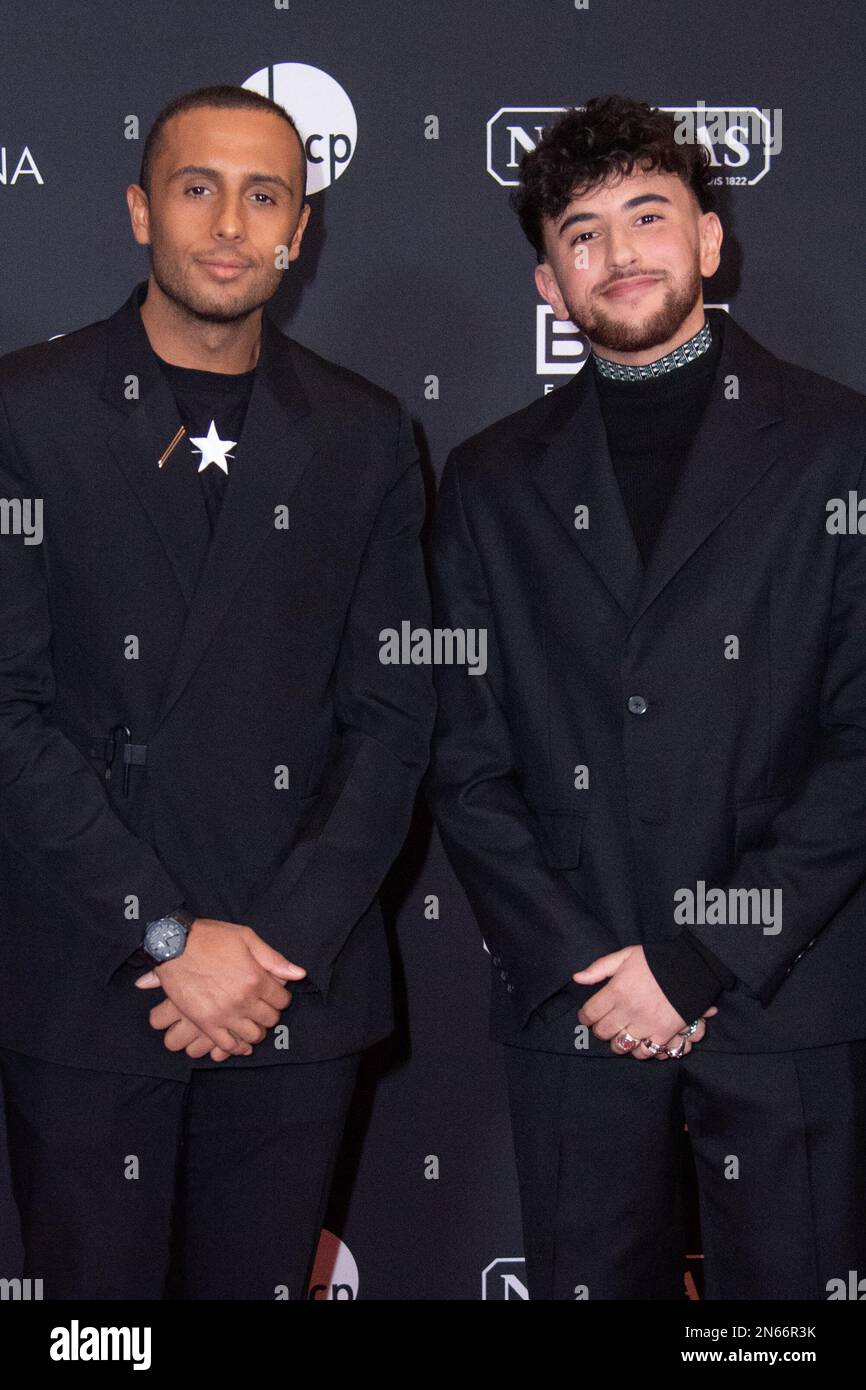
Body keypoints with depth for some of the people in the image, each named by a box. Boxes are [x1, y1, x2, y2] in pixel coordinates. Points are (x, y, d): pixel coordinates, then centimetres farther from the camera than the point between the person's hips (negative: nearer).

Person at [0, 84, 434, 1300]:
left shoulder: (363, 435, 7)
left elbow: (393, 718, 4)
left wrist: (285, 946, -7)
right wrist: (168, 936, -12)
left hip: (299, 985, 2)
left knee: (261, 1279, 11)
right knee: (98, 1290, 8)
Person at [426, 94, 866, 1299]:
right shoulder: (494, 479, 10)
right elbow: (466, 760, 7)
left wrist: (697, 962, -10)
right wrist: (581, 965, -5)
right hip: (570, 1006, 2)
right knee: (588, 1280, 10)